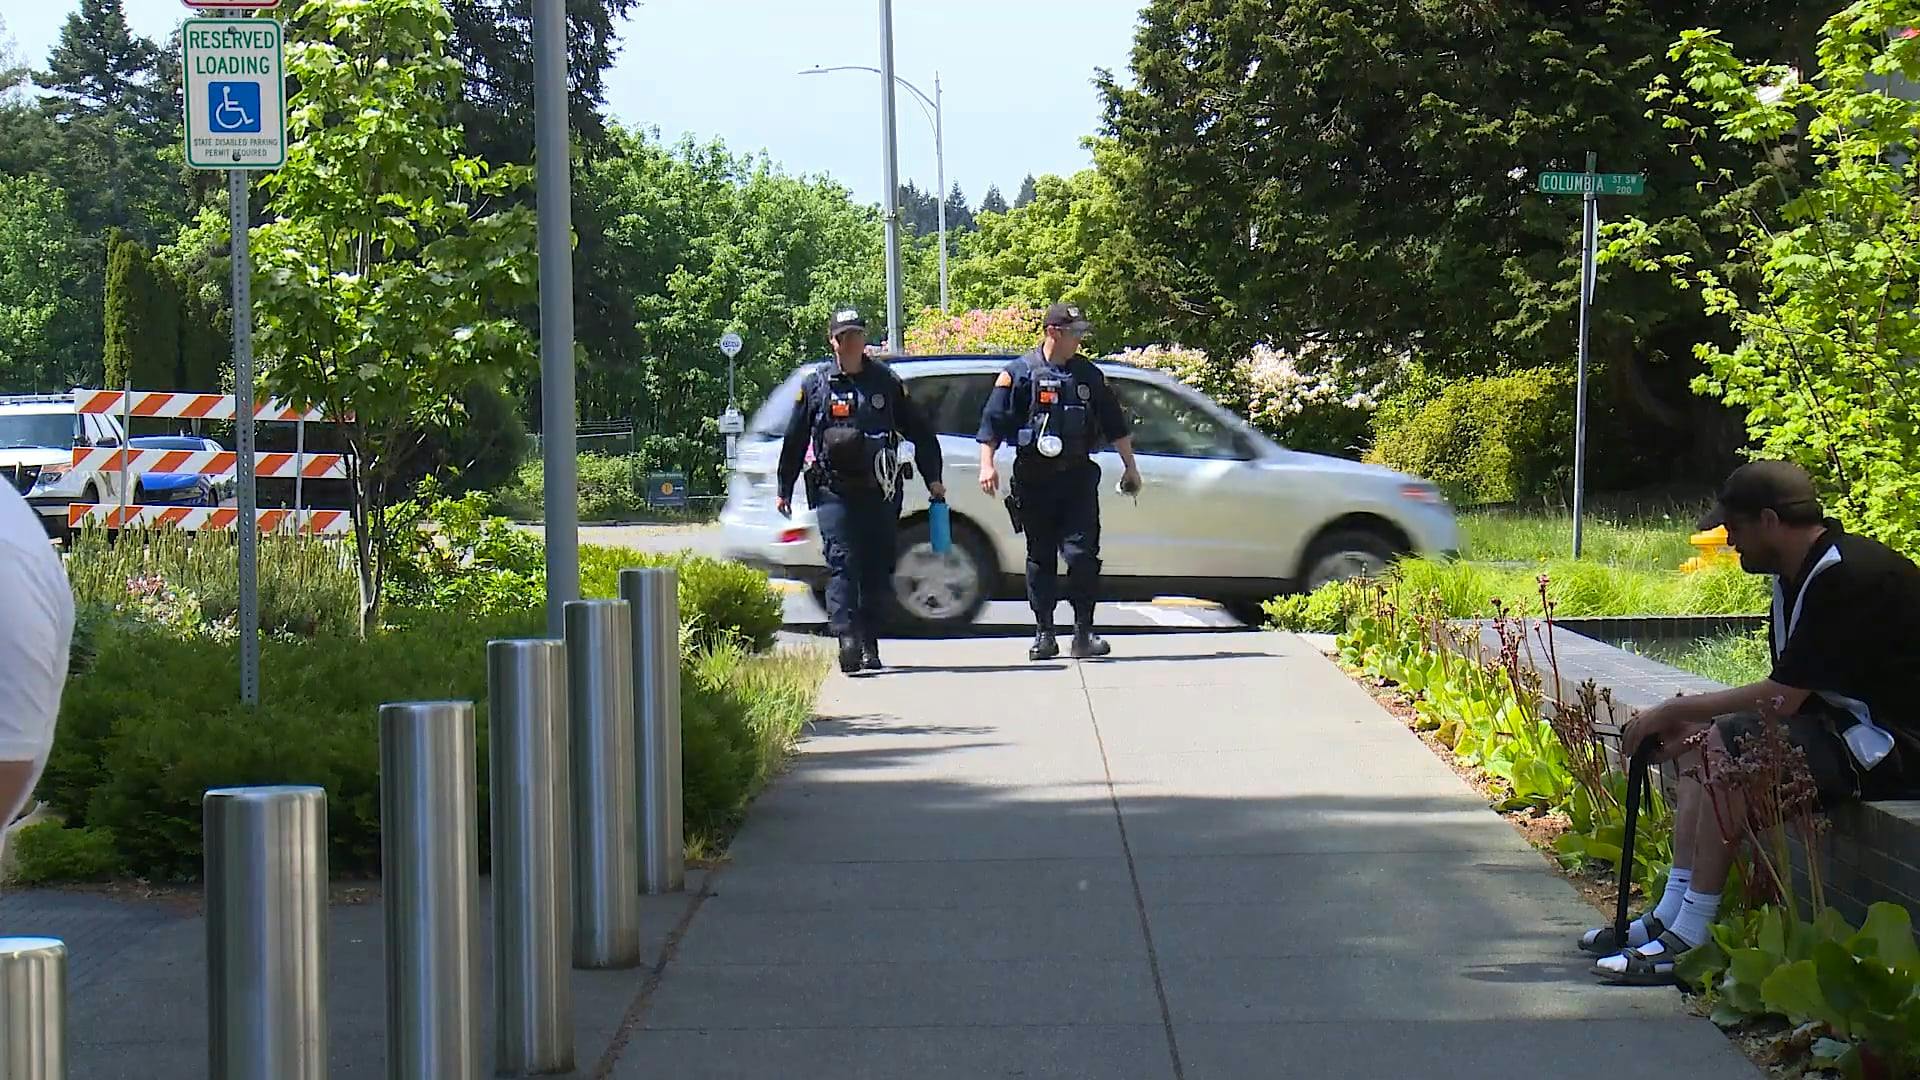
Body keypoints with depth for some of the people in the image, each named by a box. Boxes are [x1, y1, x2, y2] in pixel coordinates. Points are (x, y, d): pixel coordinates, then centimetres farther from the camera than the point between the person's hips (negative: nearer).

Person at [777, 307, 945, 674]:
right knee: (842, 562, -15)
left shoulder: (886, 382, 10)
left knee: (877, 568, 5)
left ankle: (870, 645, 15)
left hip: (879, 489, 2)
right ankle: (847, 638, -26)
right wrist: (784, 490, 15)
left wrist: (933, 479, 11)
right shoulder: (815, 384, 7)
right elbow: (794, 441, 14)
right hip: (834, 490, -2)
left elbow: (921, 433, 16)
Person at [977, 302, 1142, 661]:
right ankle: (1043, 634, 11)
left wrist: (1130, 468, 19)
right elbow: (992, 422, -3)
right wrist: (987, 465, -14)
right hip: (1034, 479, -2)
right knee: (1040, 557, 4)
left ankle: (1084, 633, -4)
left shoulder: (1088, 375, 12)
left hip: (1078, 478, 2)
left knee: (1082, 553, -8)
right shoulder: (1020, 373, 0)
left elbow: (1115, 425, 19)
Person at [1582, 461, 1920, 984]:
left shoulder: (1846, 577, -21)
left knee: (1728, 749, -24)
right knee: (1701, 744, 13)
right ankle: (1670, 915, 5)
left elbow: (1782, 698, -24)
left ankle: (1690, 939, -21)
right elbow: (1785, 695, 8)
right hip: (1847, 726, 11)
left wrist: (1676, 711, -12)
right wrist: (1689, 722, -4)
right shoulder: (1798, 574, 11)